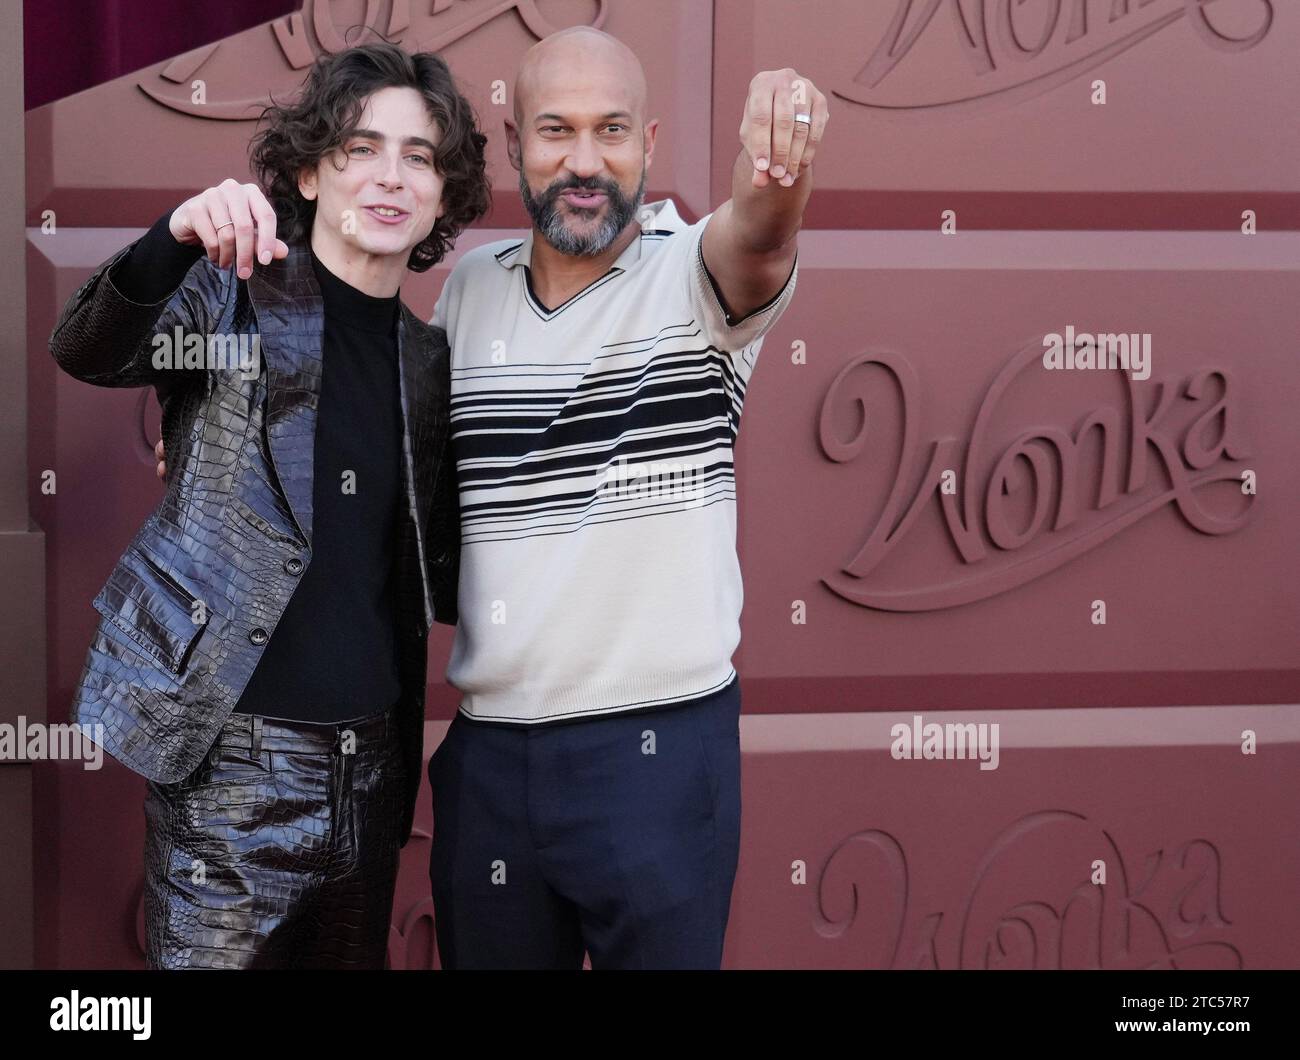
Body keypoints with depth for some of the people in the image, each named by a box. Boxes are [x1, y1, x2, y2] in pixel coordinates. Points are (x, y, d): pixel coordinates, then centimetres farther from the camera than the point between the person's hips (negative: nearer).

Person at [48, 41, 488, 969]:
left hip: (373, 759, 5)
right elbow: (86, 351, -21)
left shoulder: (427, 357, 12)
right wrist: (176, 240, -40)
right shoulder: (236, 295, -1)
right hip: (239, 756, -5)